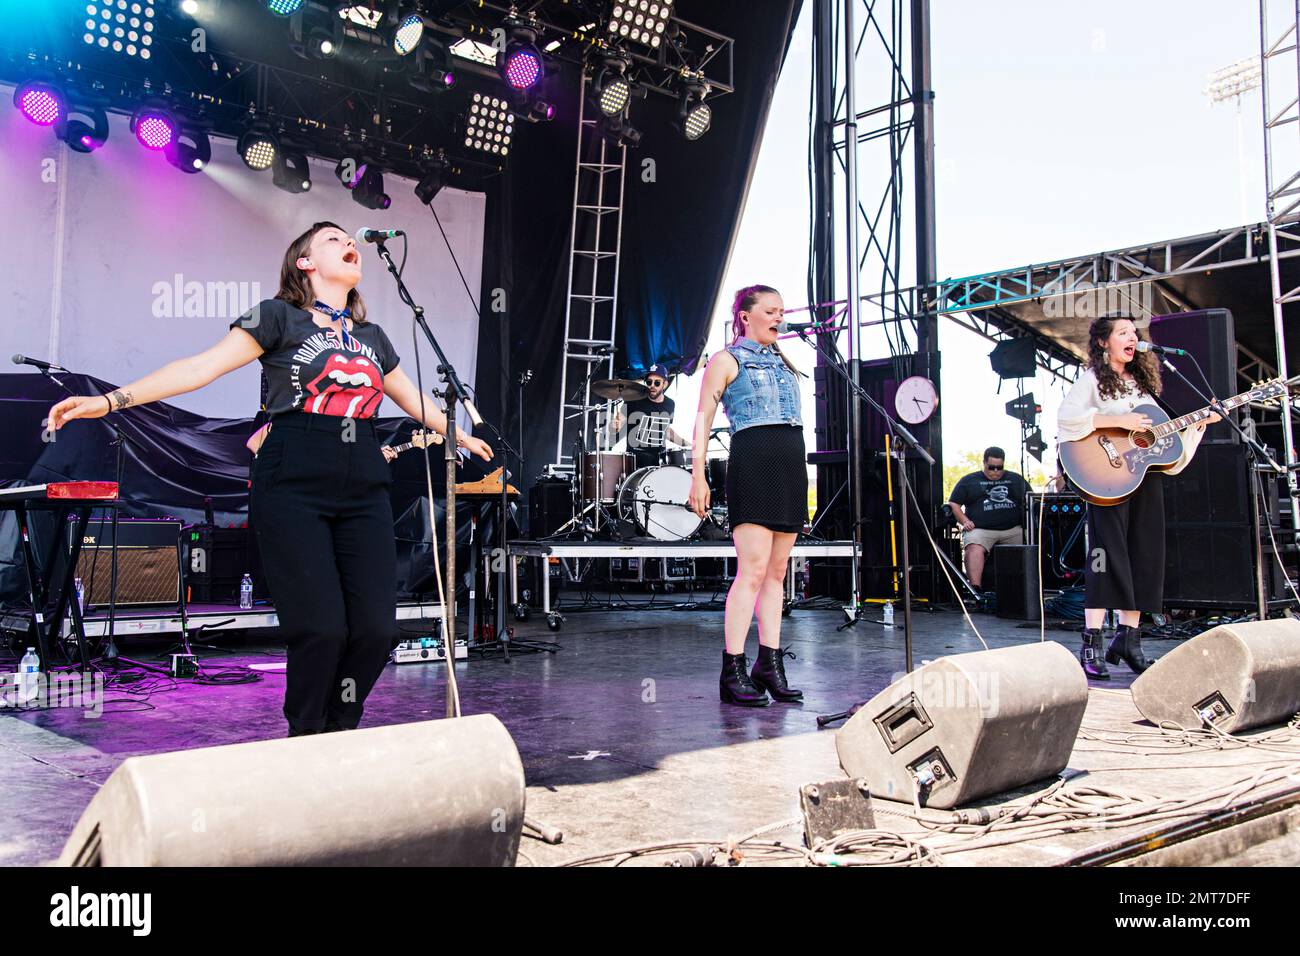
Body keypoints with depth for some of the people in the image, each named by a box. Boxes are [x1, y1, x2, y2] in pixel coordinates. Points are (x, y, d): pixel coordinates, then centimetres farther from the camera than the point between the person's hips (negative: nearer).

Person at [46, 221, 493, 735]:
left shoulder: (372, 337, 21)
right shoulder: (280, 317, 4)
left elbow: (413, 398, 35)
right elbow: (203, 365, -4)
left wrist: (459, 435, 46)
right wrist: (111, 400, -14)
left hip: (363, 488, 5)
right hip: (294, 485, -5)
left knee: (375, 626, -5)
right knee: (320, 628, -11)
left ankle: (340, 735, 18)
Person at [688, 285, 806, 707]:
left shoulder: (783, 363, 24)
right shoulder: (726, 360, 5)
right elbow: (703, 419, -1)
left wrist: (800, 480, 20)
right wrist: (698, 477, -11)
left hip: (792, 464, 7)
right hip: (752, 462, -7)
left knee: (777, 571, 6)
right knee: (752, 569, -14)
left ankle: (770, 666, 10)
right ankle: (733, 672, -11)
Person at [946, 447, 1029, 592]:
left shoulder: (1015, 479, 23)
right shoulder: (968, 481, 16)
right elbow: (954, 504, 12)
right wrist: (964, 521, -5)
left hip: (1013, 529, 3)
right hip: (980, 529, -3)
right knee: (974, 549, -33)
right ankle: (975, 588, -44)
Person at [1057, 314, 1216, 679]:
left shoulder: (1142, 381, 21)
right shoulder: (1093, 379, -1)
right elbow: (1066, 417, -19)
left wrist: (1199, 422, 15)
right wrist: (1120, 420, -19)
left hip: (1147, 476, 7)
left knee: (1144, 558, 6)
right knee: (1108, 556, -12)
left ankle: (1128, 639, 14)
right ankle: (1092, 646, -11)